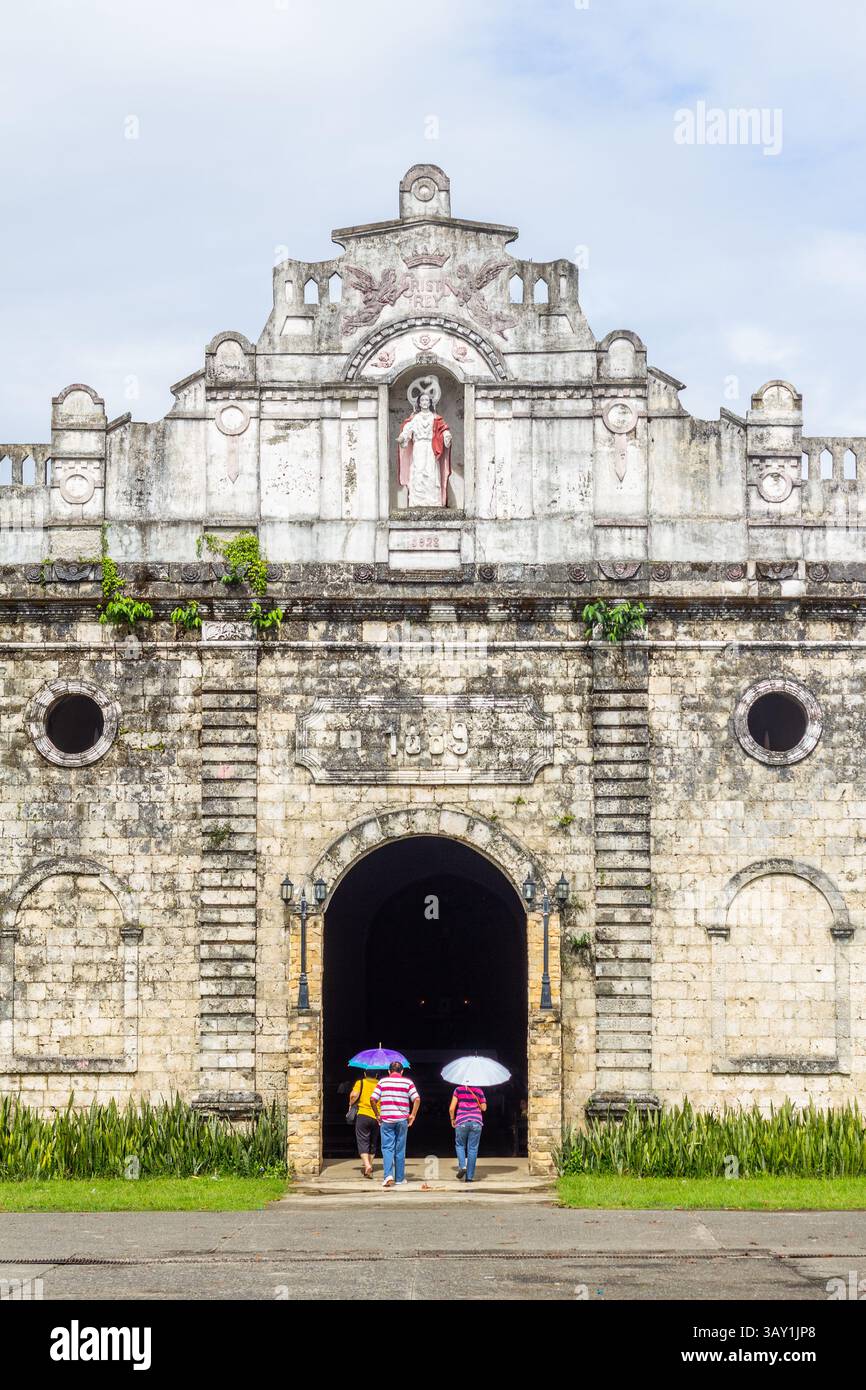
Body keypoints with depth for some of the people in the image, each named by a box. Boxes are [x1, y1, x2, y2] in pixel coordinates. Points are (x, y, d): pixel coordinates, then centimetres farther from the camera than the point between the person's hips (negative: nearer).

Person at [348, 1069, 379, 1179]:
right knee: (372, 1143, 15)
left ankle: (367, 1165, -23)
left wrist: (351, 1103, 3)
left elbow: (354, 1095, -15)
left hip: (363, 1115, -3)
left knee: (363, 1142, -3)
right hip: (376, 1117, 3)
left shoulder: (360, 1082, 0)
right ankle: (369, 1167, 20)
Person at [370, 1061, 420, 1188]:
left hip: (386, 1119, 0)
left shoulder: (383, 1081, 3)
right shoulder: (407, 1082, 3)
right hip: (402, 1120, 1)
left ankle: (388, 1175, -16)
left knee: (387, 1148, 1)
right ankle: (400, 1179, 14)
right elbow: (417, 1099, -7)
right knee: (400, 1150, 9)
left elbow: (373, 1099, -4)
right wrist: (412, 1115, 0)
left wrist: (377, 1114, 6)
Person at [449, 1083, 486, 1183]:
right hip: (476, 1121, 1)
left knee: (460, 1145, 19)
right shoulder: (479, 1090, 7)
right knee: (472, 1148, 6)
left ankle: (462, 1166, -4)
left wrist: (452, 1119, 15)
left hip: (462, 1122, -1)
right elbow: (484, 1108, 11)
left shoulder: (458, 1090, 3)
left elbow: (451, 1108, -2)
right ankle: (469, 1176, 4)